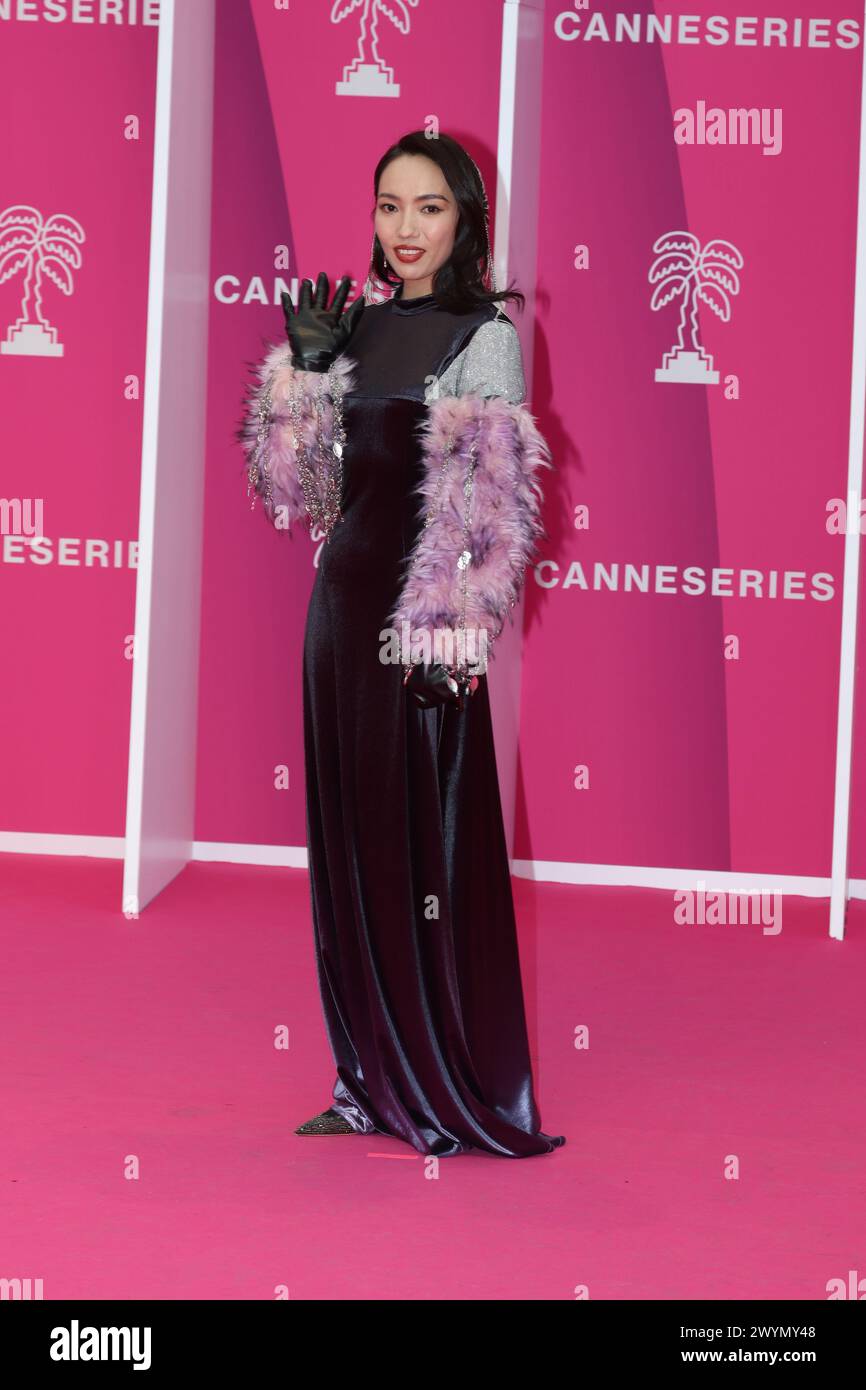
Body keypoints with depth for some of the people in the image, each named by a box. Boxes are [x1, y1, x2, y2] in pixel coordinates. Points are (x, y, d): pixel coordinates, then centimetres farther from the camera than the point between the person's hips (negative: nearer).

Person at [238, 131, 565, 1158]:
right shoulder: (363, 325, 13)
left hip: (421, 612, -7)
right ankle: (374, 1082, 21)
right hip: (345, 595, 7)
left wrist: (453, 634, -20)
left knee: (428, 842, -2)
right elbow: (305, 479, 13)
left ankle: (453, 1092, 9)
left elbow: (487, 506, -13)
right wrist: (306, 366, 1)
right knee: (350, 839, 10)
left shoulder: (485, 335, -6)